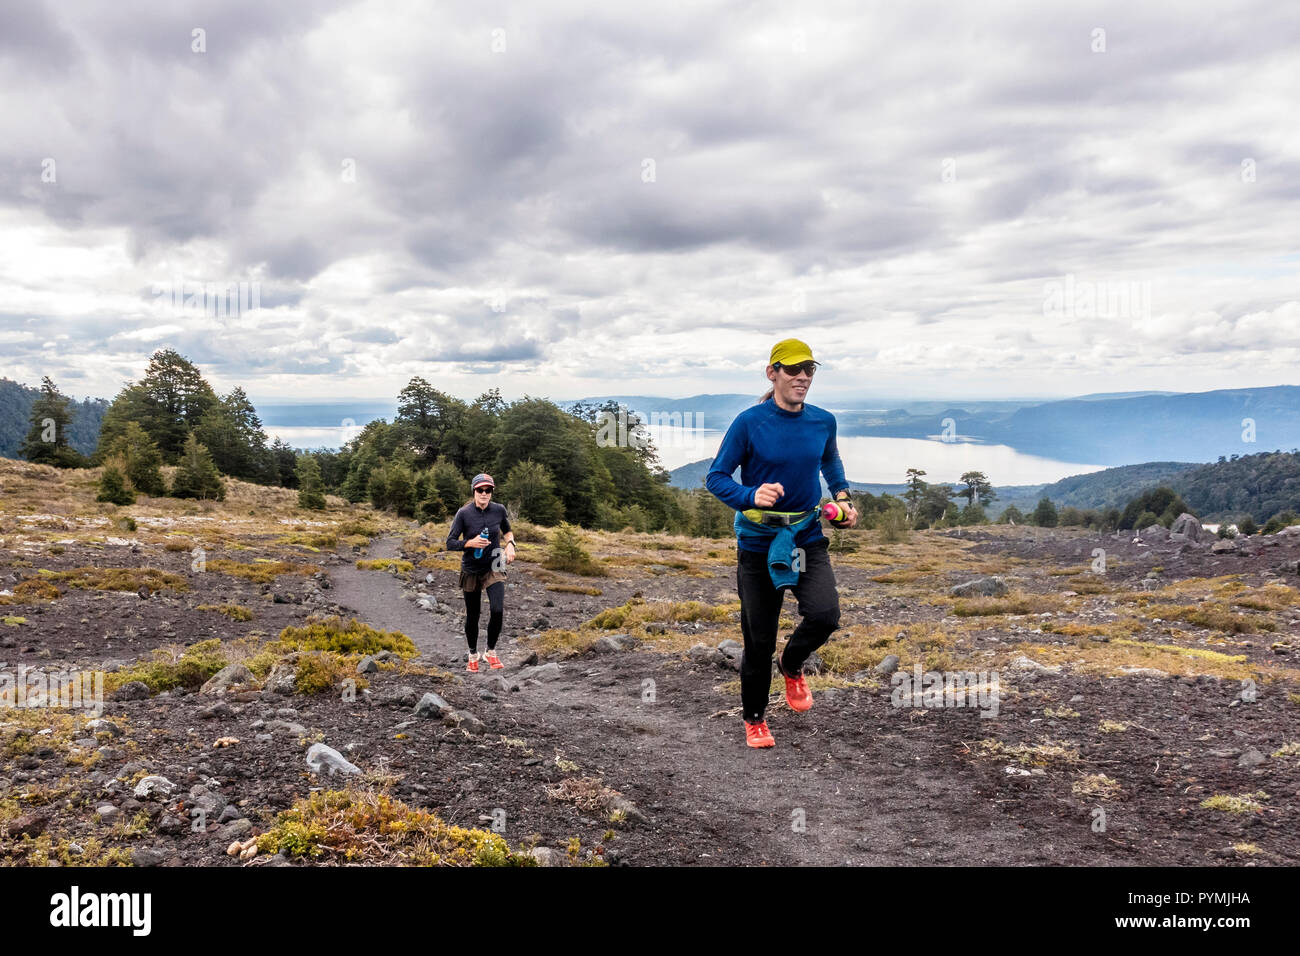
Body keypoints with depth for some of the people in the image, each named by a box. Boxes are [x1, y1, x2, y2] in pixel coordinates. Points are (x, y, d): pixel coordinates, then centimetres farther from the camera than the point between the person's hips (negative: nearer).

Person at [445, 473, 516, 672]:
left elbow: (507, 531, 15)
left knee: (497, 610, -17)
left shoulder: (499, 510, -6)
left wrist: (510, 544, -5)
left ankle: (491, 651, 7)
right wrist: (470, 543, -25)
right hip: (471, 570, -1)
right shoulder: (464, 513, -12)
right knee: (472, 616, 10)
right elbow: (450, 543, -10)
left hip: (494, 568, 1)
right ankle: (473, 655, 33)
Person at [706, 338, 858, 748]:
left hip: (808, 537, 3)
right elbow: (716, 478, -8)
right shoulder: (749, 422, -11)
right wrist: (751, 496, -26)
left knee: (825, 614, -20)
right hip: (758, 542, -3)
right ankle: (754, 719, 30)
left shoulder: (823, 421, 1)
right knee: (759, 639, 6)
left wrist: (843, 498, 8)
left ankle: (791, 665, 16)